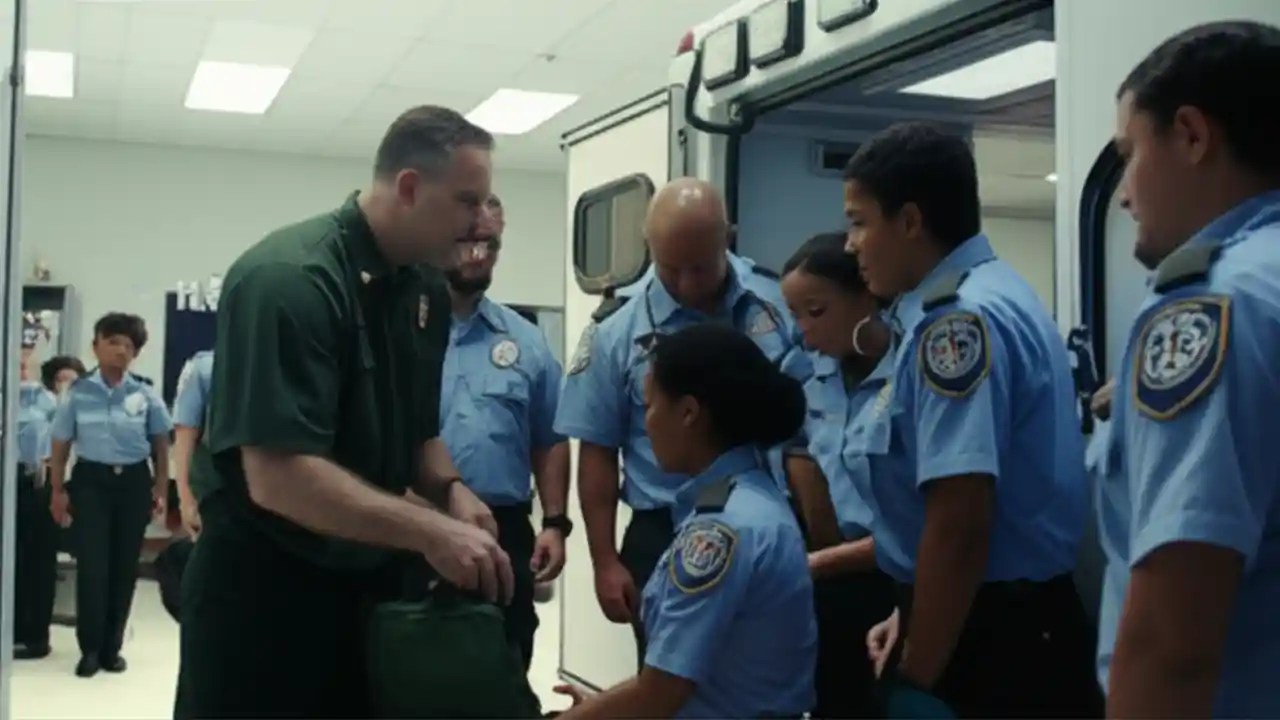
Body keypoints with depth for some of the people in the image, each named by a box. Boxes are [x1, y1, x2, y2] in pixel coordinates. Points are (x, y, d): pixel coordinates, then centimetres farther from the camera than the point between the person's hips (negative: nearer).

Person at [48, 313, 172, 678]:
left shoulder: (146, 395, -1)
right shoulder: (78, 393, -2)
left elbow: (160, 446, 7)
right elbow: (60, 446, 5)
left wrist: (160, 490, 4)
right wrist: (58, 491, 3)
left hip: (133, 482, 1)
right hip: (91, 480, -1)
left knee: (125, 566, 6)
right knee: (92, 564, -5)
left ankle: (112, 647, 18)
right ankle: (90, 649, 7)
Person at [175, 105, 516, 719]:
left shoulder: (426, 289, 4)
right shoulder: (288, 279, -21)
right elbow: (278, 474, -28)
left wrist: (449, 489, -5)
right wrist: (431, 531, -29)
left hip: (372, 581, 8)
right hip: (265, 589, -7)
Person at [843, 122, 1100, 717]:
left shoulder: (957, 321, -20)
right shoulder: (992, 297, 11)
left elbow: (958, 525, -25)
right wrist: (911, 617, 22)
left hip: (986, 641, -9)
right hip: (1016, 622, 9)